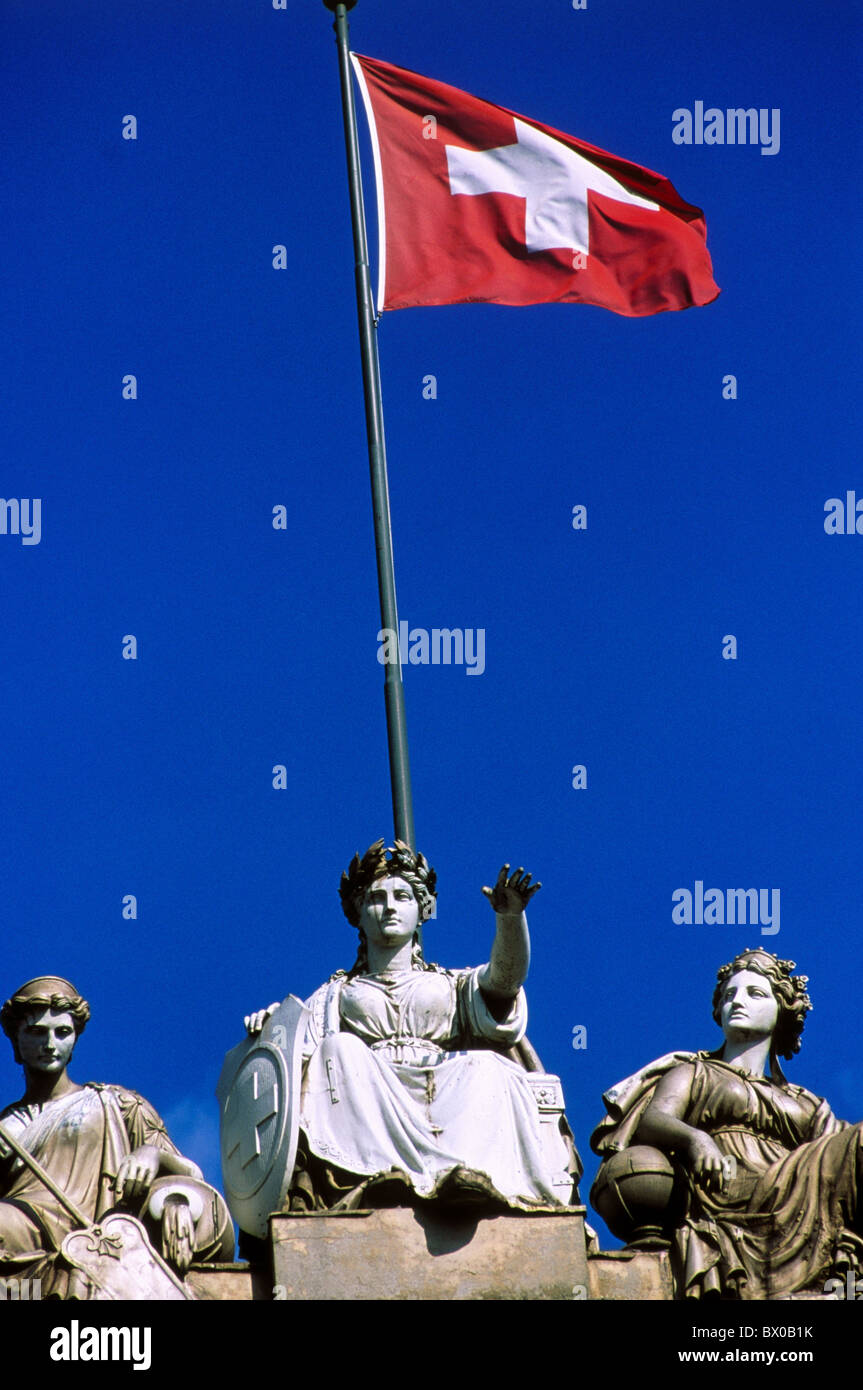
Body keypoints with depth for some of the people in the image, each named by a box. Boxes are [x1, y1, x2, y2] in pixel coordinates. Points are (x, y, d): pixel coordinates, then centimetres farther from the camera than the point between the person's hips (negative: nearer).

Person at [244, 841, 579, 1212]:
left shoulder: (452, 987, 28)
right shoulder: (338, 993, 29)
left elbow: (505, 976, 5)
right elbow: (301, 1043, 10)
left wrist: (511, 917, -14)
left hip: (447, 1099, 0)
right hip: (369, 1103, 0)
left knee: (486, 1065, -28)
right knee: (339, 1048, -28)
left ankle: (467, 1172, -58)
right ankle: (382, 1171, -53)